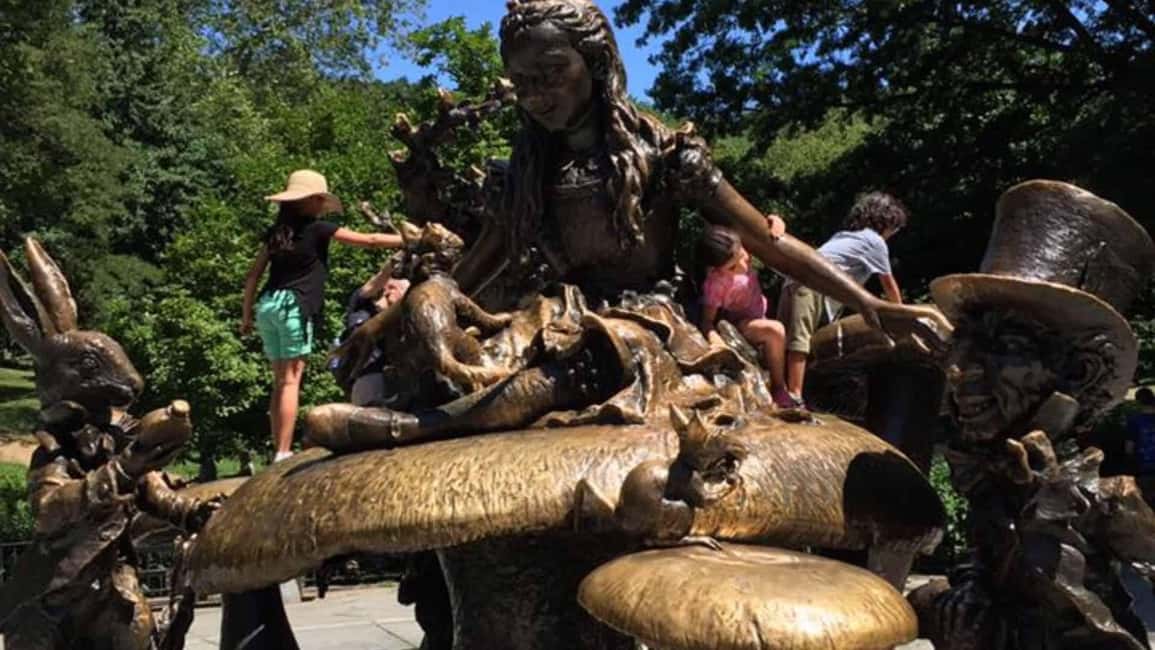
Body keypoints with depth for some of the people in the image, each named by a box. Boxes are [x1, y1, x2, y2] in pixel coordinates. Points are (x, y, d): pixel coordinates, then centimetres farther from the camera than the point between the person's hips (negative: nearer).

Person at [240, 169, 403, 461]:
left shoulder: (276, 231, 16)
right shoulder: (318, 228, -1)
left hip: (267, 306, 7)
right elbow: (369, 240, 2)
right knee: (291, 380, -6)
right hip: (293, 307, -7)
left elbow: (252, 276, 16)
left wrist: (246, 314, 23)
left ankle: (279, 451, 10)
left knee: (280, 381, 10)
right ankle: (283, 454, -9)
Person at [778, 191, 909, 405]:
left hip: (796, 278, 9)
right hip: (812, 282, -9)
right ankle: (794, 396, -24)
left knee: (787, 337, 3)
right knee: (800, 337, -17)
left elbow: (851, 277, 45)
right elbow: (888, 284, 17)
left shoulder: (845, 234, 32)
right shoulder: (875, 241, 8)